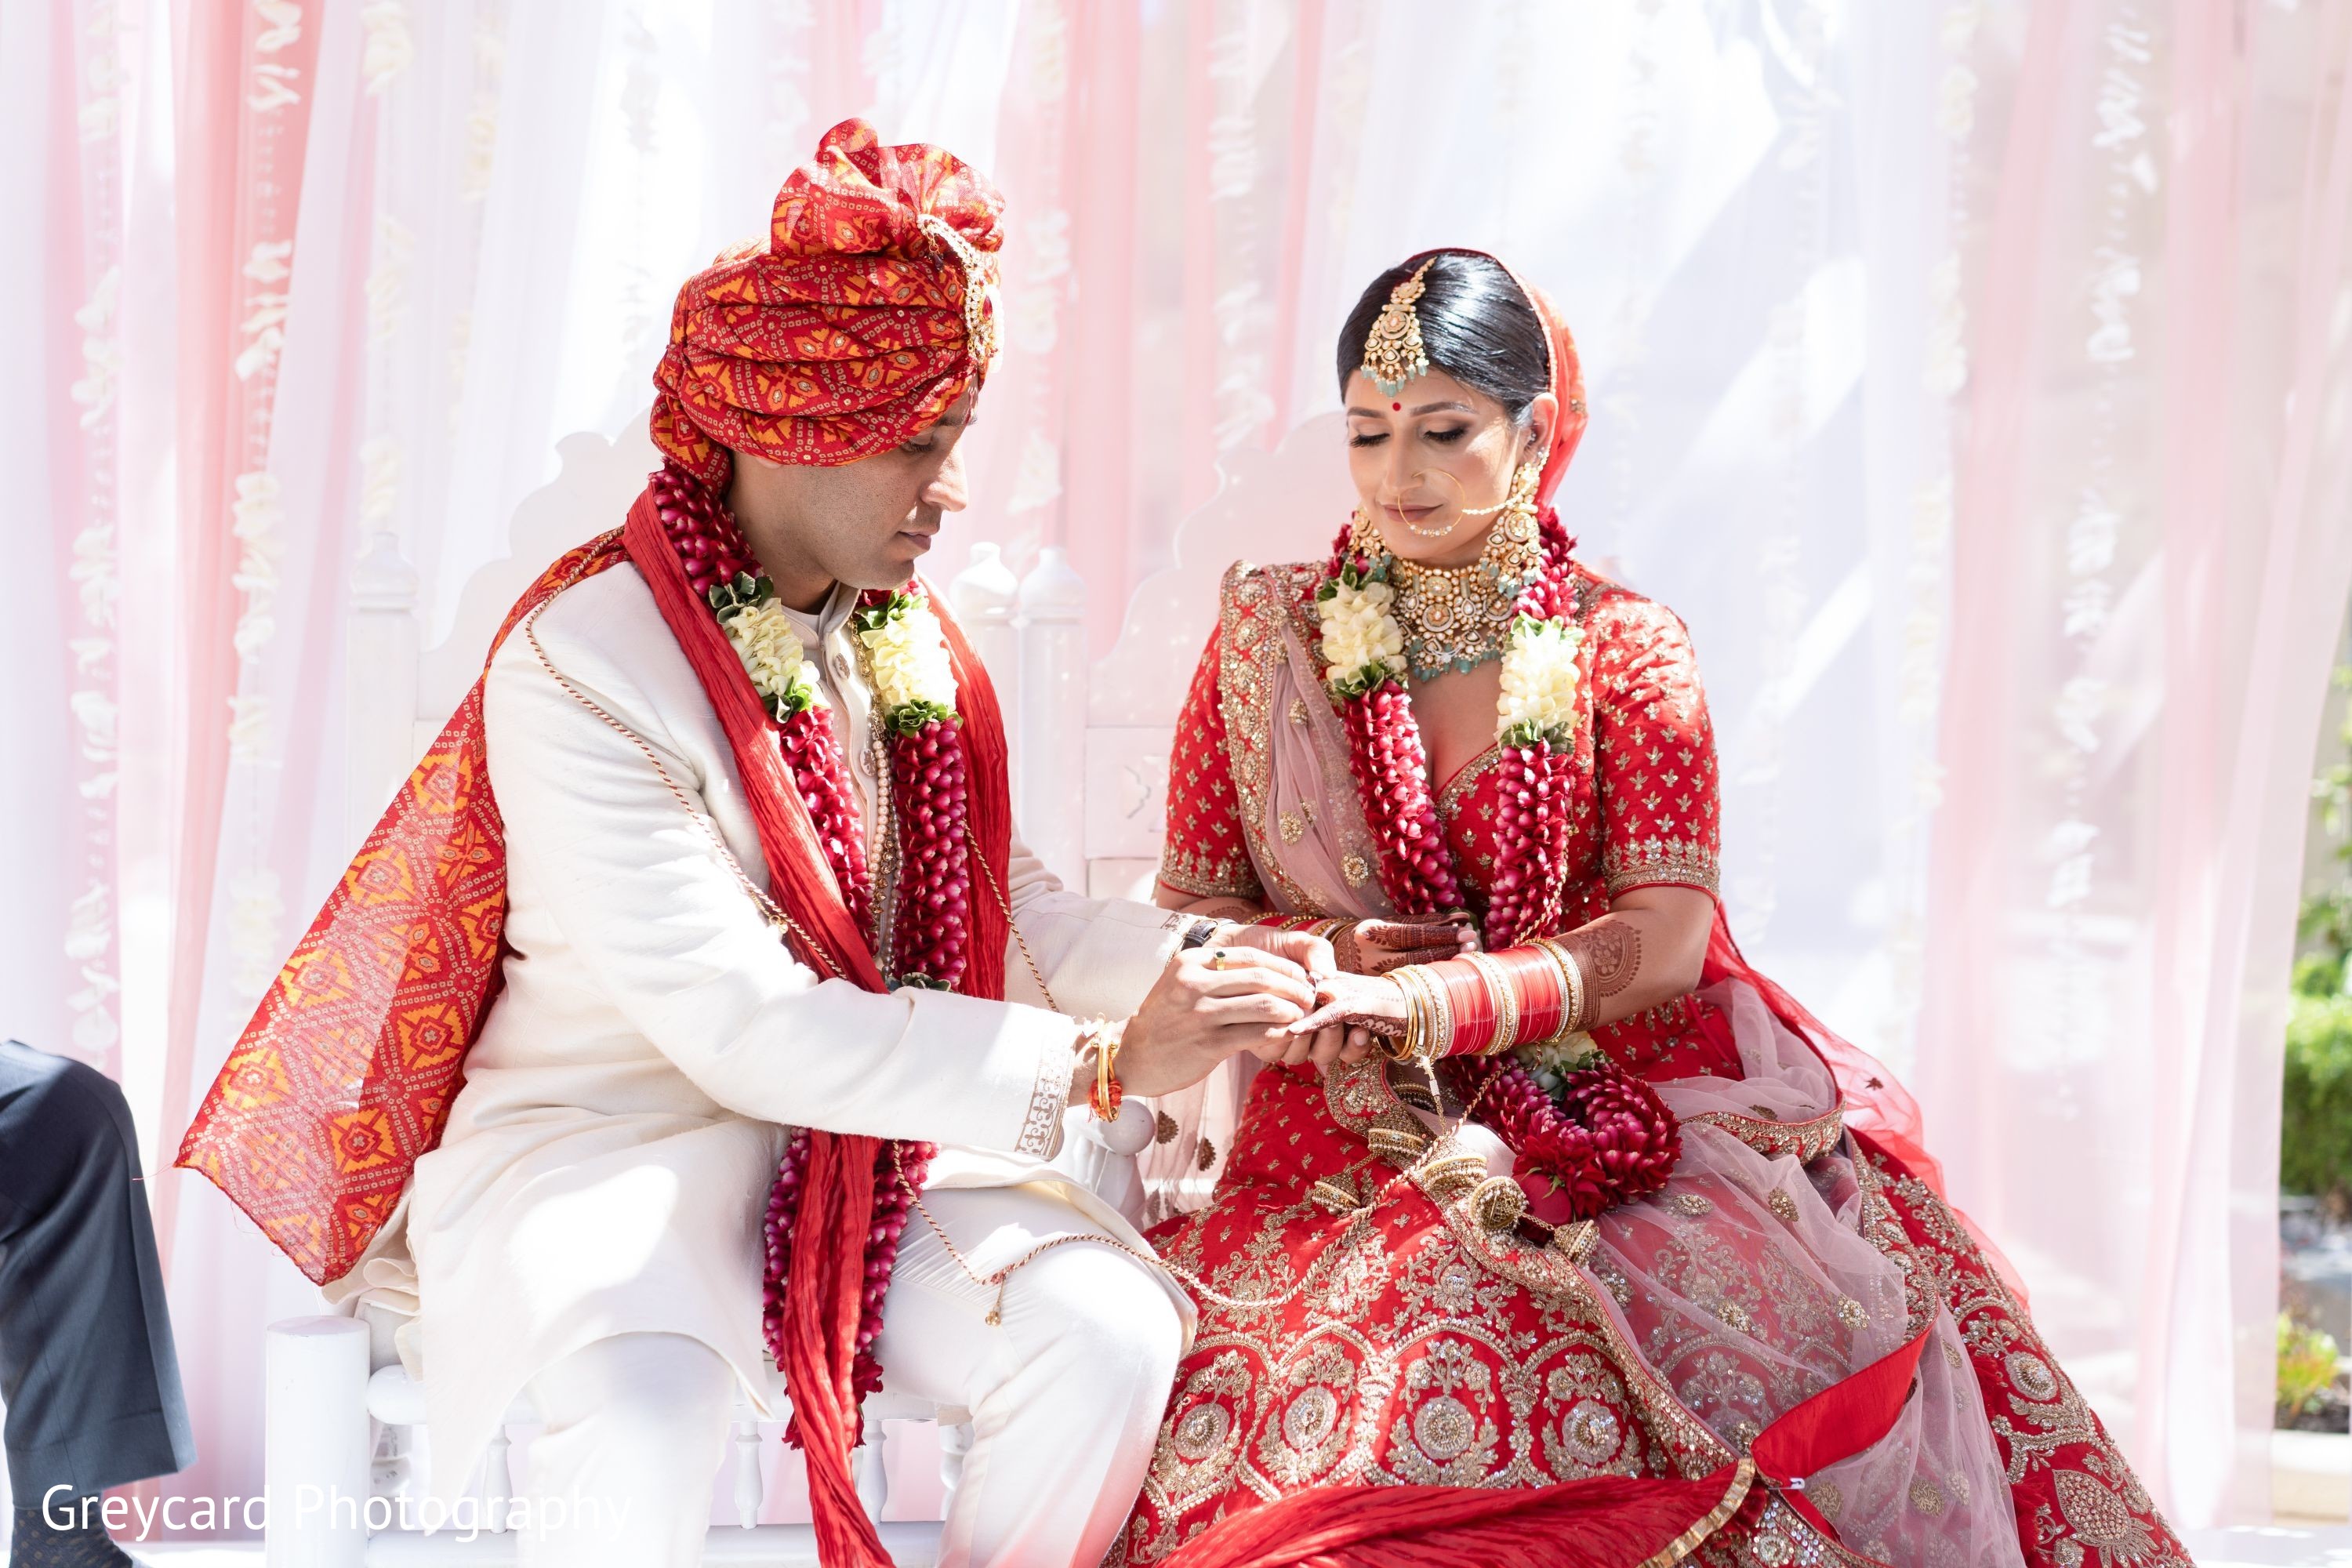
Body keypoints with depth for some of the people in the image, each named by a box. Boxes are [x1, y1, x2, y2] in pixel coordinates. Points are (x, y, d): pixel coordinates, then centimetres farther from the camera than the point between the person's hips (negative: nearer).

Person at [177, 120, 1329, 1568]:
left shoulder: (904, 637, 4)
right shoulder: (581, 670, -19)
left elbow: (995, 901, 8)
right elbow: (748, 1029, -24)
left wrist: (1185, 961, -13)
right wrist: (1097, 1064, -27)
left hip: (874, 1136, 6)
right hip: (610, 1140, -6)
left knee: (1112, 1332, -18)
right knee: (650, 1427, -36)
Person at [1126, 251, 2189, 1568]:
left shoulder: (1626, 647, 5)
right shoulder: (1269, 639, 10)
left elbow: (1664, 940, -6)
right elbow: (1186, 914, 11)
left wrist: (1427, 999, -21)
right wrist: (1325, 954, -11)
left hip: (1620, 1105, 0)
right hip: (1359, 1131, 1)